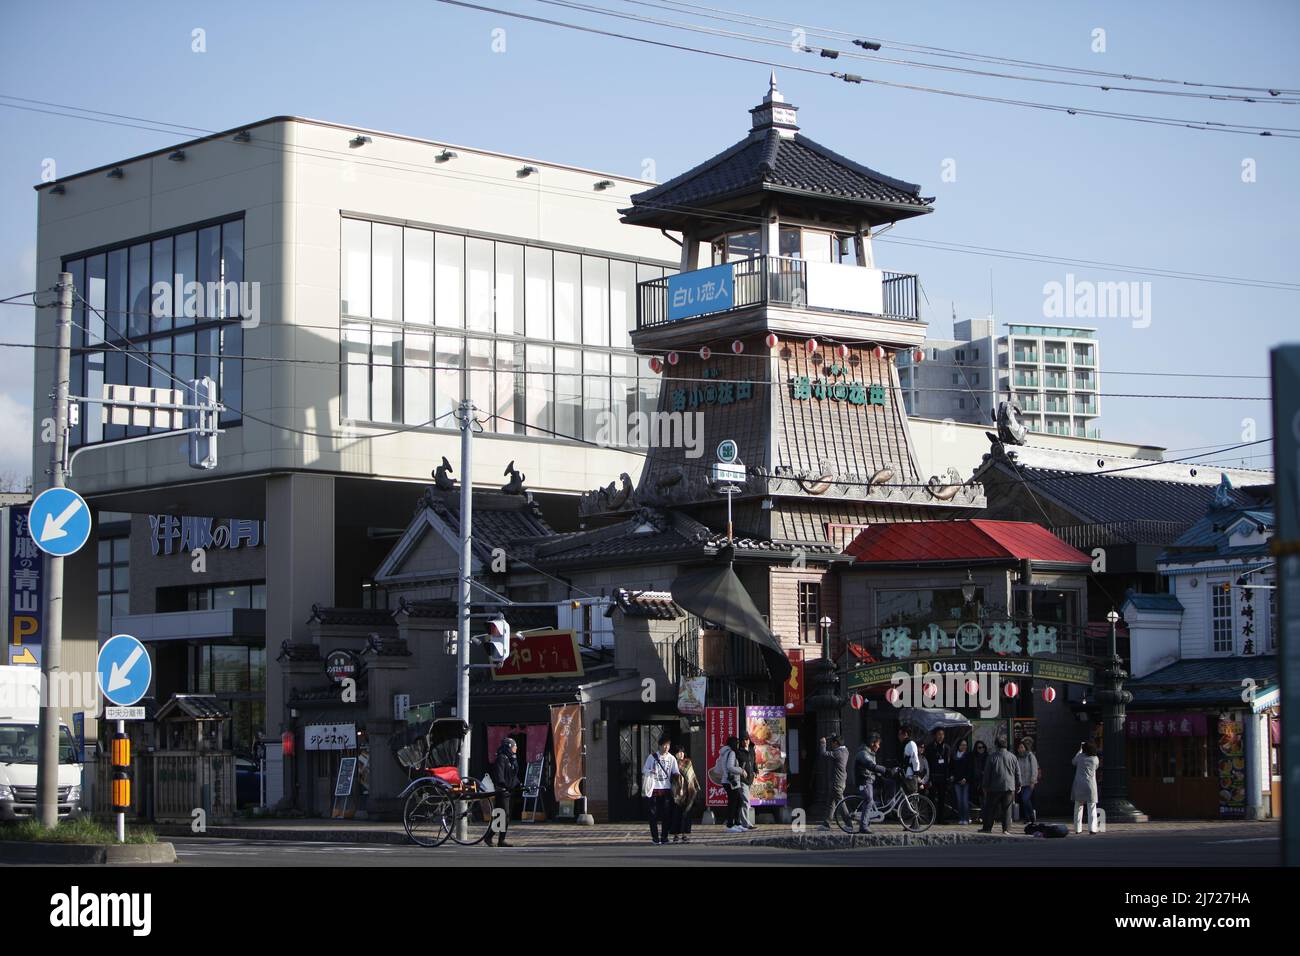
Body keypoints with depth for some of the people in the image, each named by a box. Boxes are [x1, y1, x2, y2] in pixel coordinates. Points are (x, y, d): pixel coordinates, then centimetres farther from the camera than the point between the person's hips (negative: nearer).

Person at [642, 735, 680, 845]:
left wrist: (678, 774, -18)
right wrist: (650, 772, -17)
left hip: (666, 789, 2)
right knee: (654, 814, -2)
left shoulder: (671, 758, 8)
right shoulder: (652, 757, 3)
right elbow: (644, 770, 5)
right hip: (654, 789, -2)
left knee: (666, 814, 3)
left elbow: (675, 772, 5)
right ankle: (655, 837, 4)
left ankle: (664, 837, 10)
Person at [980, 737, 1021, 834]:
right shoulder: (1012, 757, 3)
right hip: (1009, 787, 2)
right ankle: (1006, 829, 0)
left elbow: (987, 773, -3)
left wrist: (985, 786, 4)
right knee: (1007, 809, 6)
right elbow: (1017, 772, 9)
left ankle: (987, 828, 7)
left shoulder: (992, 757, -5)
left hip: (994, 787, -2)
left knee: (990, 808, 7)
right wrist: (1018, 785, 18)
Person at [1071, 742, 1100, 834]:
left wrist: (1080, 750, 30)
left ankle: (1078, 828, 9)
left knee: (1078, 807, 9)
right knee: (1092, 808, 2)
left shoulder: (1080, 756, -1)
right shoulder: (1095, 759, -1)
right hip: (1090, 785, -1)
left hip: (1079, 785, 1)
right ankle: (1092, 828, -7)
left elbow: (1074, 762, 22)